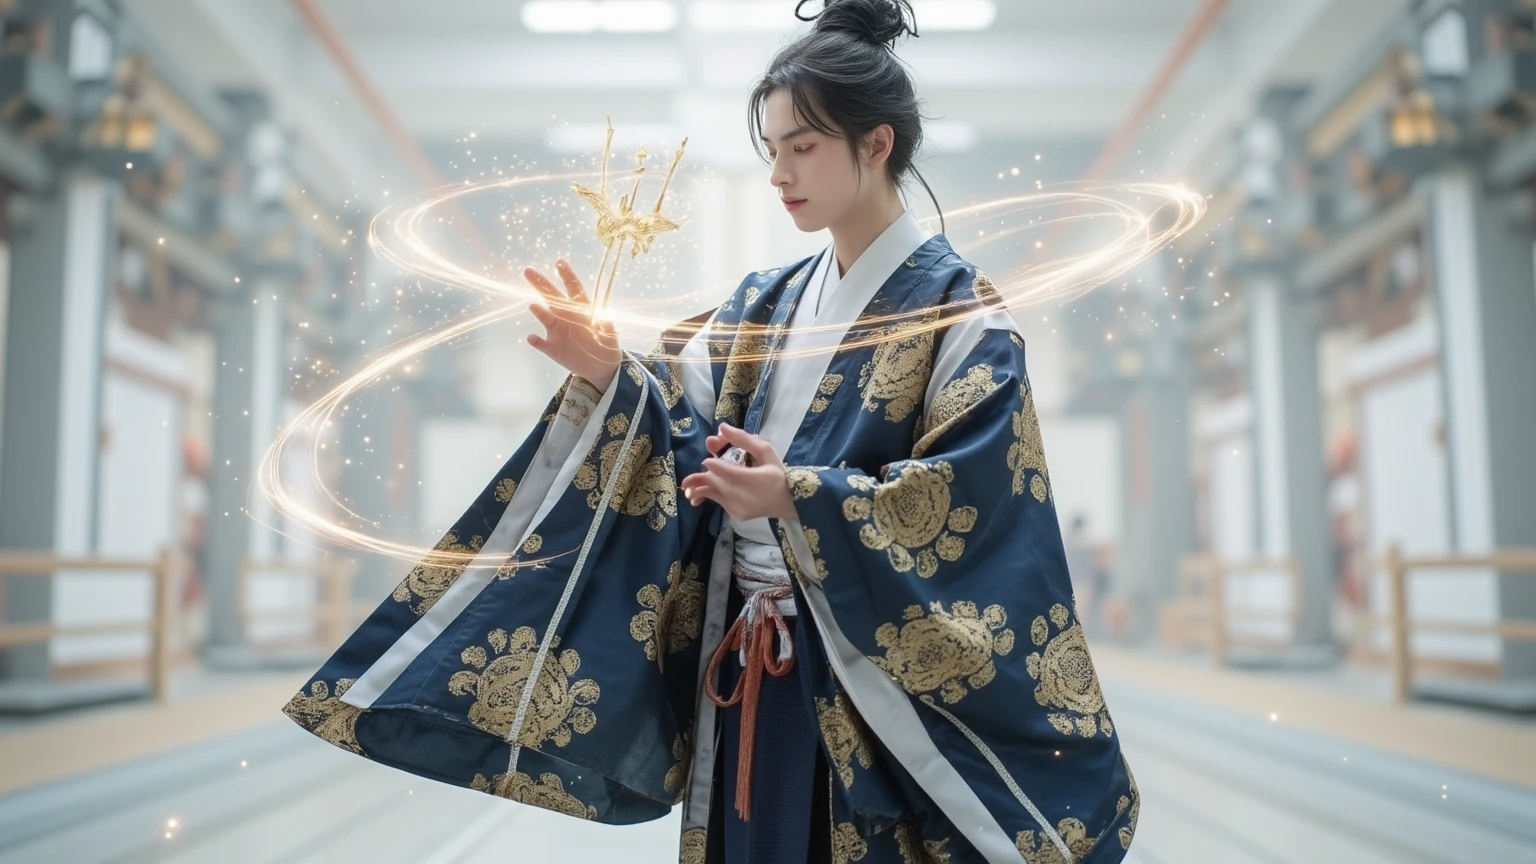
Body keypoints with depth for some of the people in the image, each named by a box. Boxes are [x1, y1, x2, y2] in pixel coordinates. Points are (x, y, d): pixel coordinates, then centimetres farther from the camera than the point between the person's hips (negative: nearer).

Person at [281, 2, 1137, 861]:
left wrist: (801, 498, -26)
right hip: (745, 666, 5)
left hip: (874, 675, -5)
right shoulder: (767, 302, 10)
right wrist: (608, 377, -14)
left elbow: (966, 502, -16)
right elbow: (689, 445, 4)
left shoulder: (959, 307, -8)